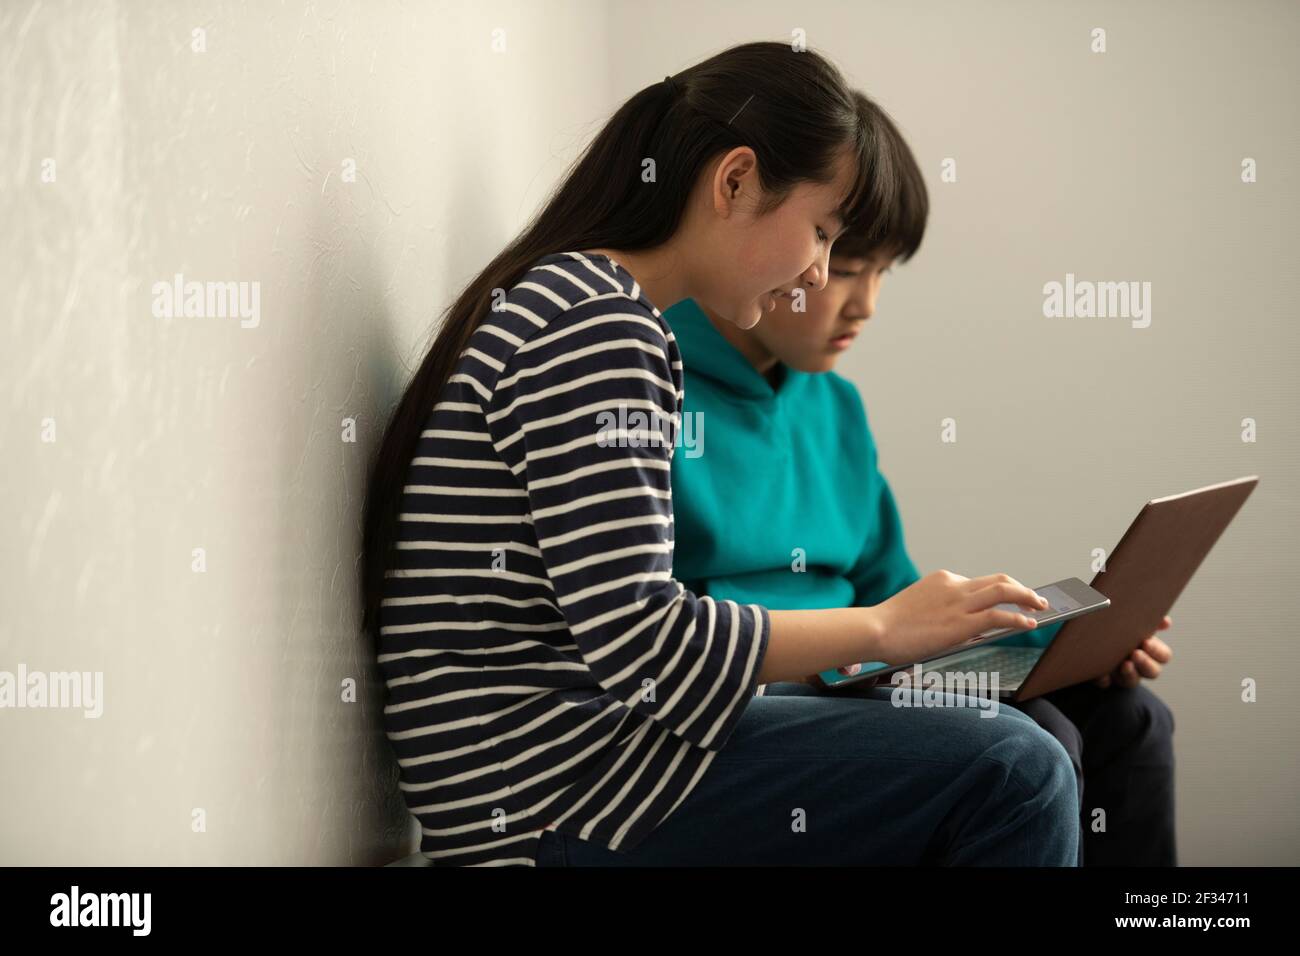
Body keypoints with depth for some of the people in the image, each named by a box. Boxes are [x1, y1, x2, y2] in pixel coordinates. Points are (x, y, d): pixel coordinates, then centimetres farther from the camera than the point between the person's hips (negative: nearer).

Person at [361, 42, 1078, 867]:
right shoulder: (595, 326, -15)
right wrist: (880, 627, -9)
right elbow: (638, 645, -21)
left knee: (1031, 740, 12)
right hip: (553, 805, -10)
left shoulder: (564, 300, 16)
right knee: (1010, 771, -17)